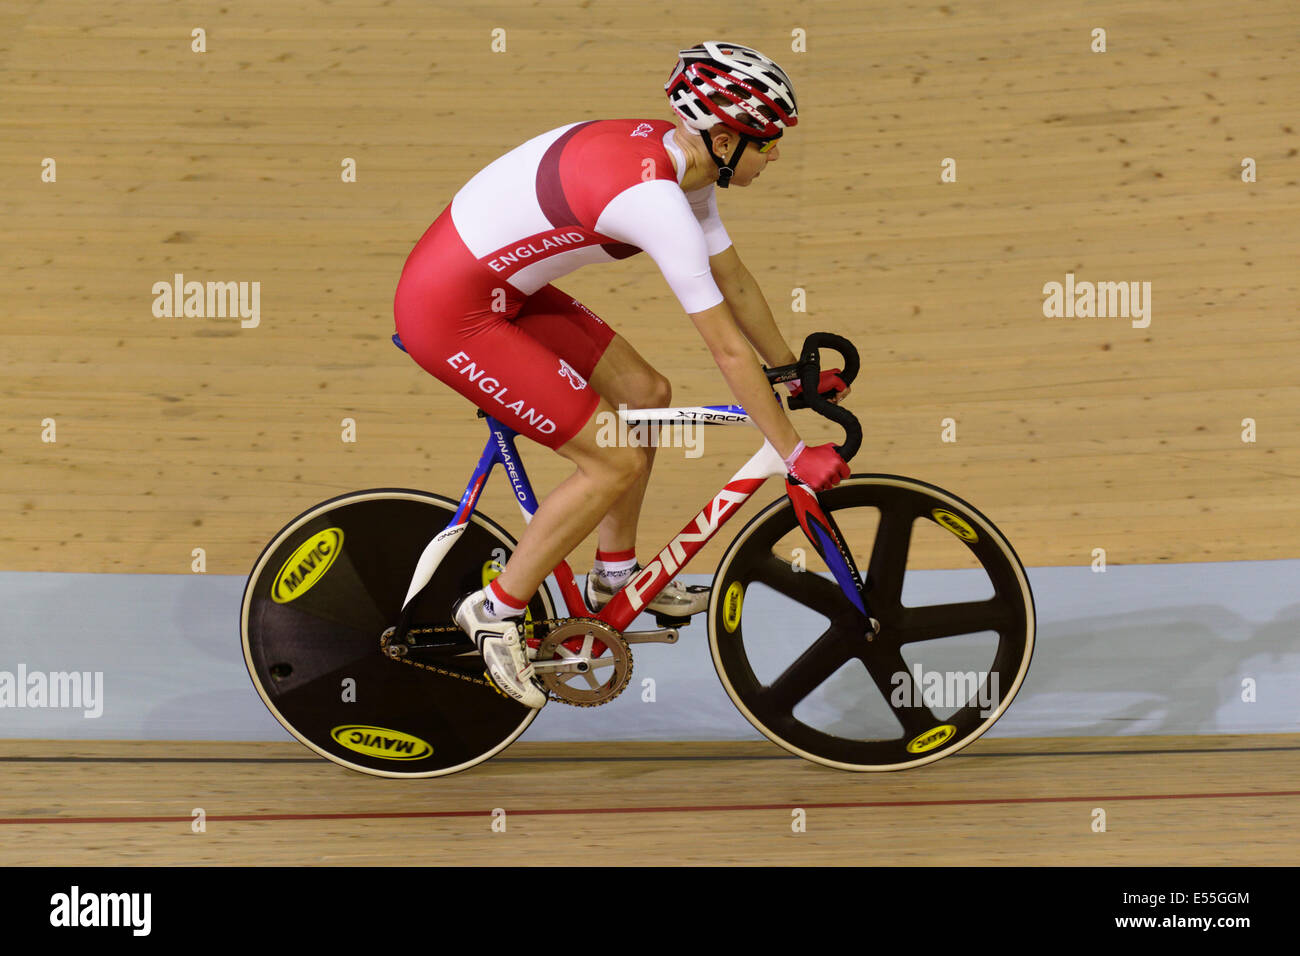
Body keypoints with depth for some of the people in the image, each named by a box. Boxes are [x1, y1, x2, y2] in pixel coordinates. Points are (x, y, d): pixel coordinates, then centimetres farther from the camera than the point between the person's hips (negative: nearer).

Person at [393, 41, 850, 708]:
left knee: (647, 397, 13)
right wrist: (795, 456, -16)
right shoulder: (654, 196, -27)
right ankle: (496, 611, 8)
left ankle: (616, 576, 30)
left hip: (497, 286, 10)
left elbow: (734, 282, 16)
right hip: (450, 312, -10)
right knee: (617, 462, -7)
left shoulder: (677, 158, 2)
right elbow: (727, 348, -23)